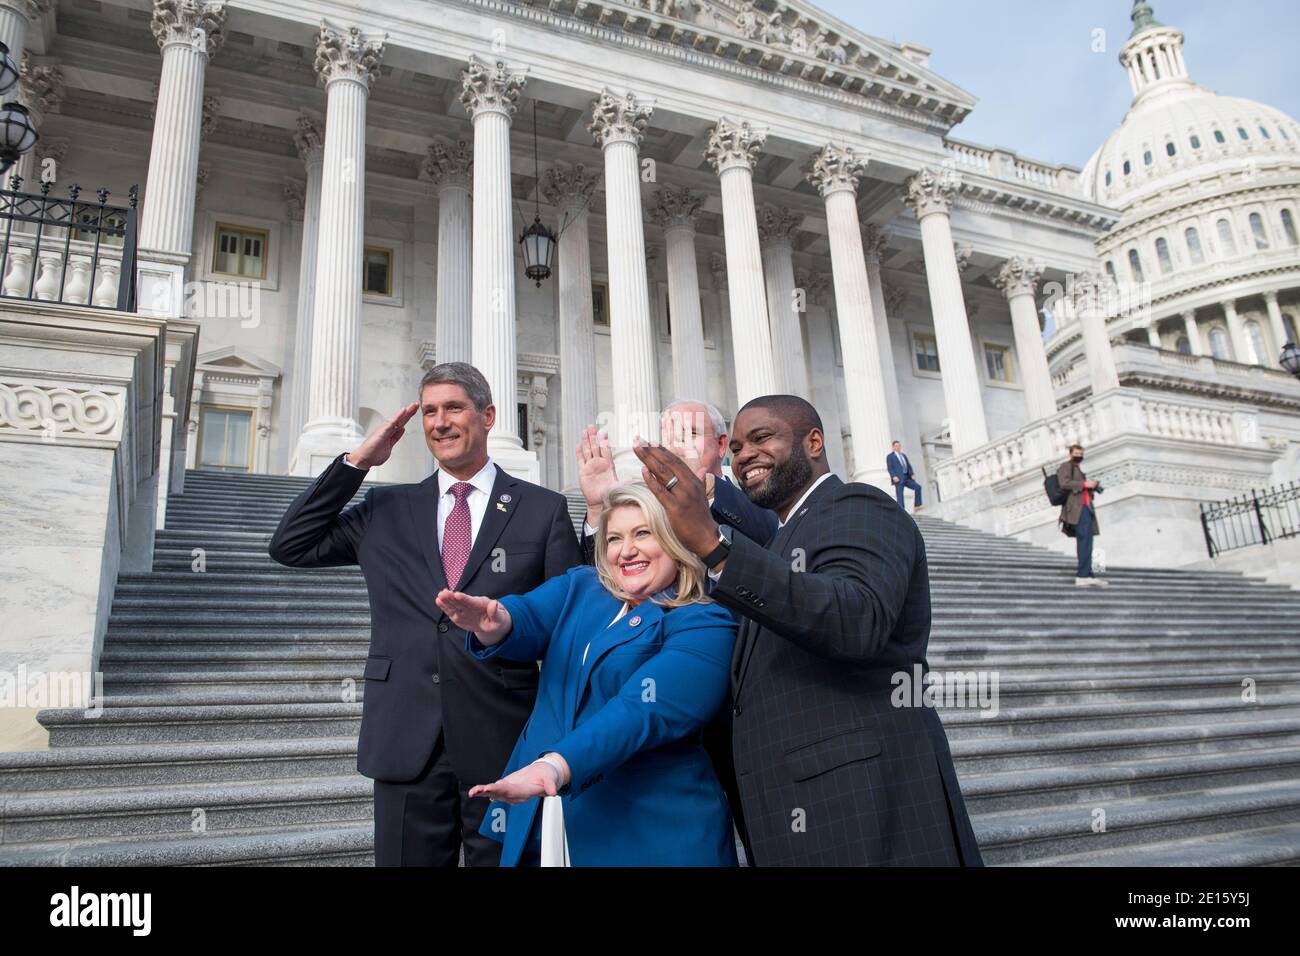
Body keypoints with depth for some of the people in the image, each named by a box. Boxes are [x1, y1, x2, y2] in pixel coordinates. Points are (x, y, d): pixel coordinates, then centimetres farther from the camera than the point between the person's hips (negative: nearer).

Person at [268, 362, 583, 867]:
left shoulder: (544, 509, 1)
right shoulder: (386, 508, 9)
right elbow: (289, 546, 6)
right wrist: (356, 461, -1)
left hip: (503, 746, -2)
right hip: (406, 745, 2)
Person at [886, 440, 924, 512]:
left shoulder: (904, 456, 24)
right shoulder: (890, 456, 5)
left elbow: (909, 466, 17)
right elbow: (890, 468, -6)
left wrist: (912, 475, 0)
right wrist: (894, 476, -22)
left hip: (907, 478, 6)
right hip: (898, 479, -6)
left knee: (918, 487, -10)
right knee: (900, 496, -10)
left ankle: (916, 506, -8)